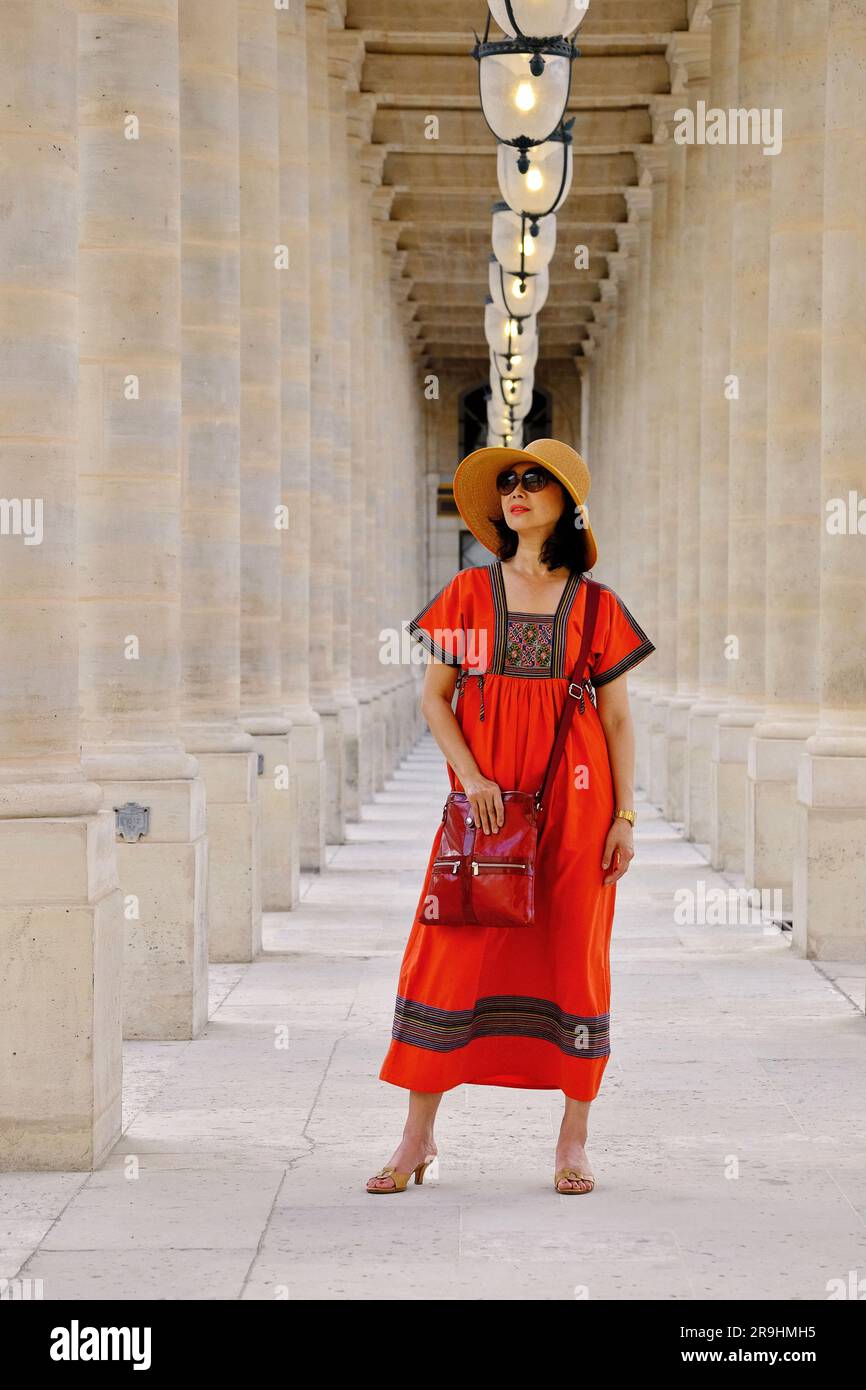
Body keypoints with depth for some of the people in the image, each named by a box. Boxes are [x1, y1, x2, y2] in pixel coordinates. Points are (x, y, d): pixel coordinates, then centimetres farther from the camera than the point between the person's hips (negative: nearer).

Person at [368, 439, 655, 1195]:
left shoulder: (596, 606, 5)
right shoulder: (470, 592, 7)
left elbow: (618, 717, 5)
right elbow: (435, 695, 6)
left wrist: (626, 816, -1)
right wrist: (470, 776, -8)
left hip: (575, 800, 0)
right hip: (486, 800, 1)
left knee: (574, 956, 2)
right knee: (449, 953, -2)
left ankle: (574, 1140, 12)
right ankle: (419, 1135, 8)